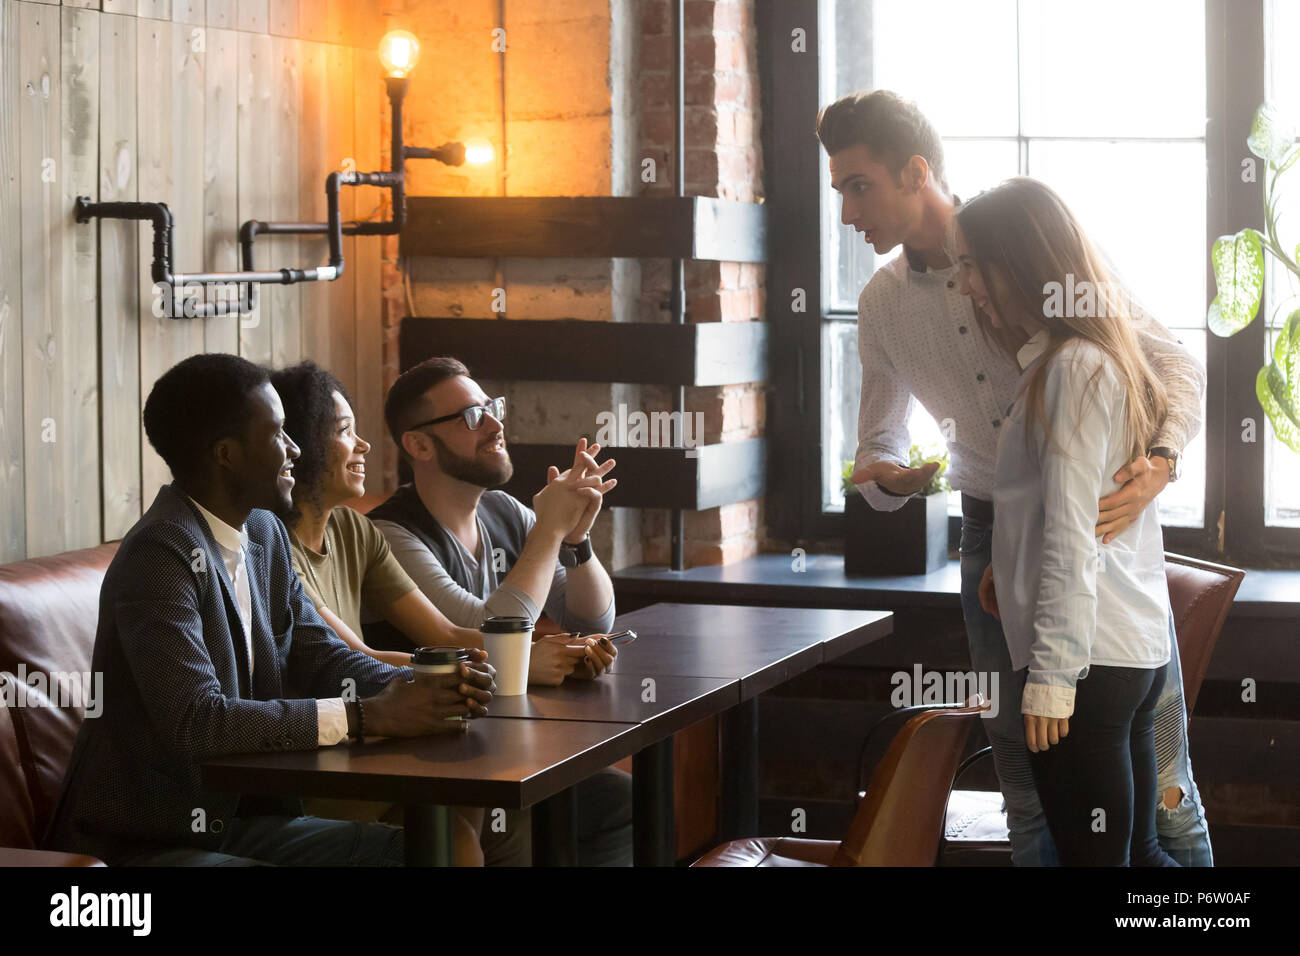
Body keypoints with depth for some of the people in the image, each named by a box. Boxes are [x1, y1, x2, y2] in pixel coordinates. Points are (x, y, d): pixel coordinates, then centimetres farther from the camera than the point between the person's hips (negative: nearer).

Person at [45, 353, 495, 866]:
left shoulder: (265, 534, 8)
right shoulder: (160, 554, -19)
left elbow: (318, 655, 10)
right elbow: (195, 721, -28)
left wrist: (426, 688, -10)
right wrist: (367, 714, -26)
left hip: (240, 819, 8)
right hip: (142, 842, -8)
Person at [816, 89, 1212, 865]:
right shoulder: (882, 306, 5)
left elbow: (1175, 364, -8)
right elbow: (880, 447, 14)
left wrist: (1161, 463, -27)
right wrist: (890, 478, -11)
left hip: (1105, 525, -4)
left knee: (1158, 784, -2)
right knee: (1030, 791, 7)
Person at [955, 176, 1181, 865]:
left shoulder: (1073, 368, -12)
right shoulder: (1101, 359, 18)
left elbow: (1072, 537, -17)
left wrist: (1050, 677, -18)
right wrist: (1008, 566, 13)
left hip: (1089, 659, -10)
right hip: (1136, 649, 10)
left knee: (1093, 854, -6)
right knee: (1137, 853, 14)